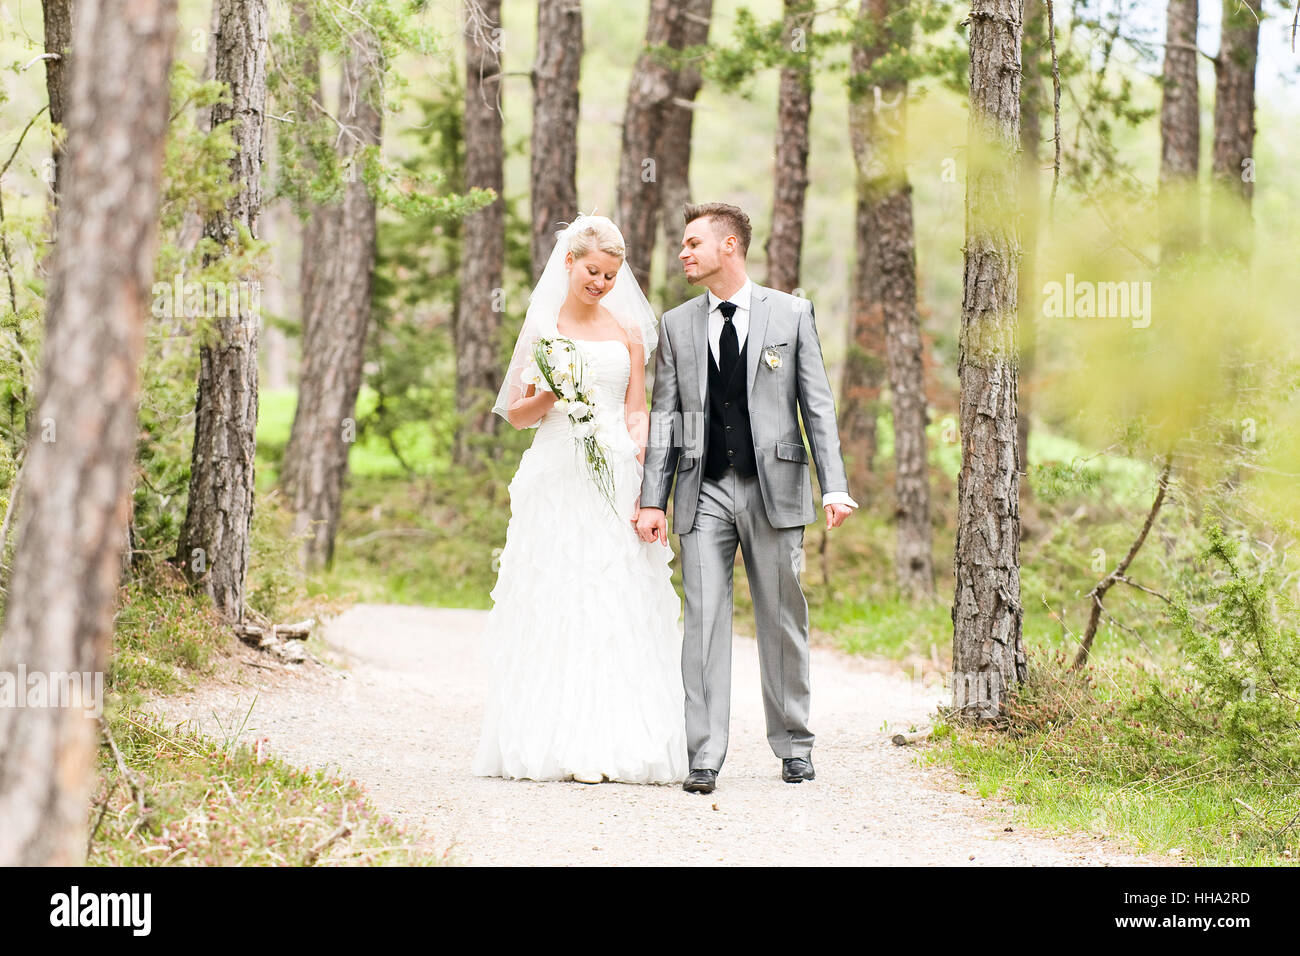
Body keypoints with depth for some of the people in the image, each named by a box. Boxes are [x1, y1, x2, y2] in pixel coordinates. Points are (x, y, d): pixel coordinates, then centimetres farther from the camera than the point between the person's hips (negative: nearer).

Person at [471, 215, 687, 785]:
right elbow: (515, 413, 11)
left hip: (614, 483, 1)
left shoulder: (628, 331, 11)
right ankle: (553, 744, -2)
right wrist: (552, 395, -11)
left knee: (616, 609, -4)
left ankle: (613, 744, -3)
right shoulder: (541, 328, 8)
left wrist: (643, 487, -7)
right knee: (551, 606, -4)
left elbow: (637, 414, 7)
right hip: (555, 480, -1)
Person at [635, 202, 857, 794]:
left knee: (782, 621, 6)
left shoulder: (791, 313, 4)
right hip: (704, 492, 1)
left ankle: (793, 746, 18)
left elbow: (817, 405, 3)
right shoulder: (676, 325, 10)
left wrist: (834, 487, -6)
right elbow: (664, 418, 10)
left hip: (774, 487, -1)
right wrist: (653, 500, 2)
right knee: (704, 620, -5)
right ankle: (704, 758, -4)